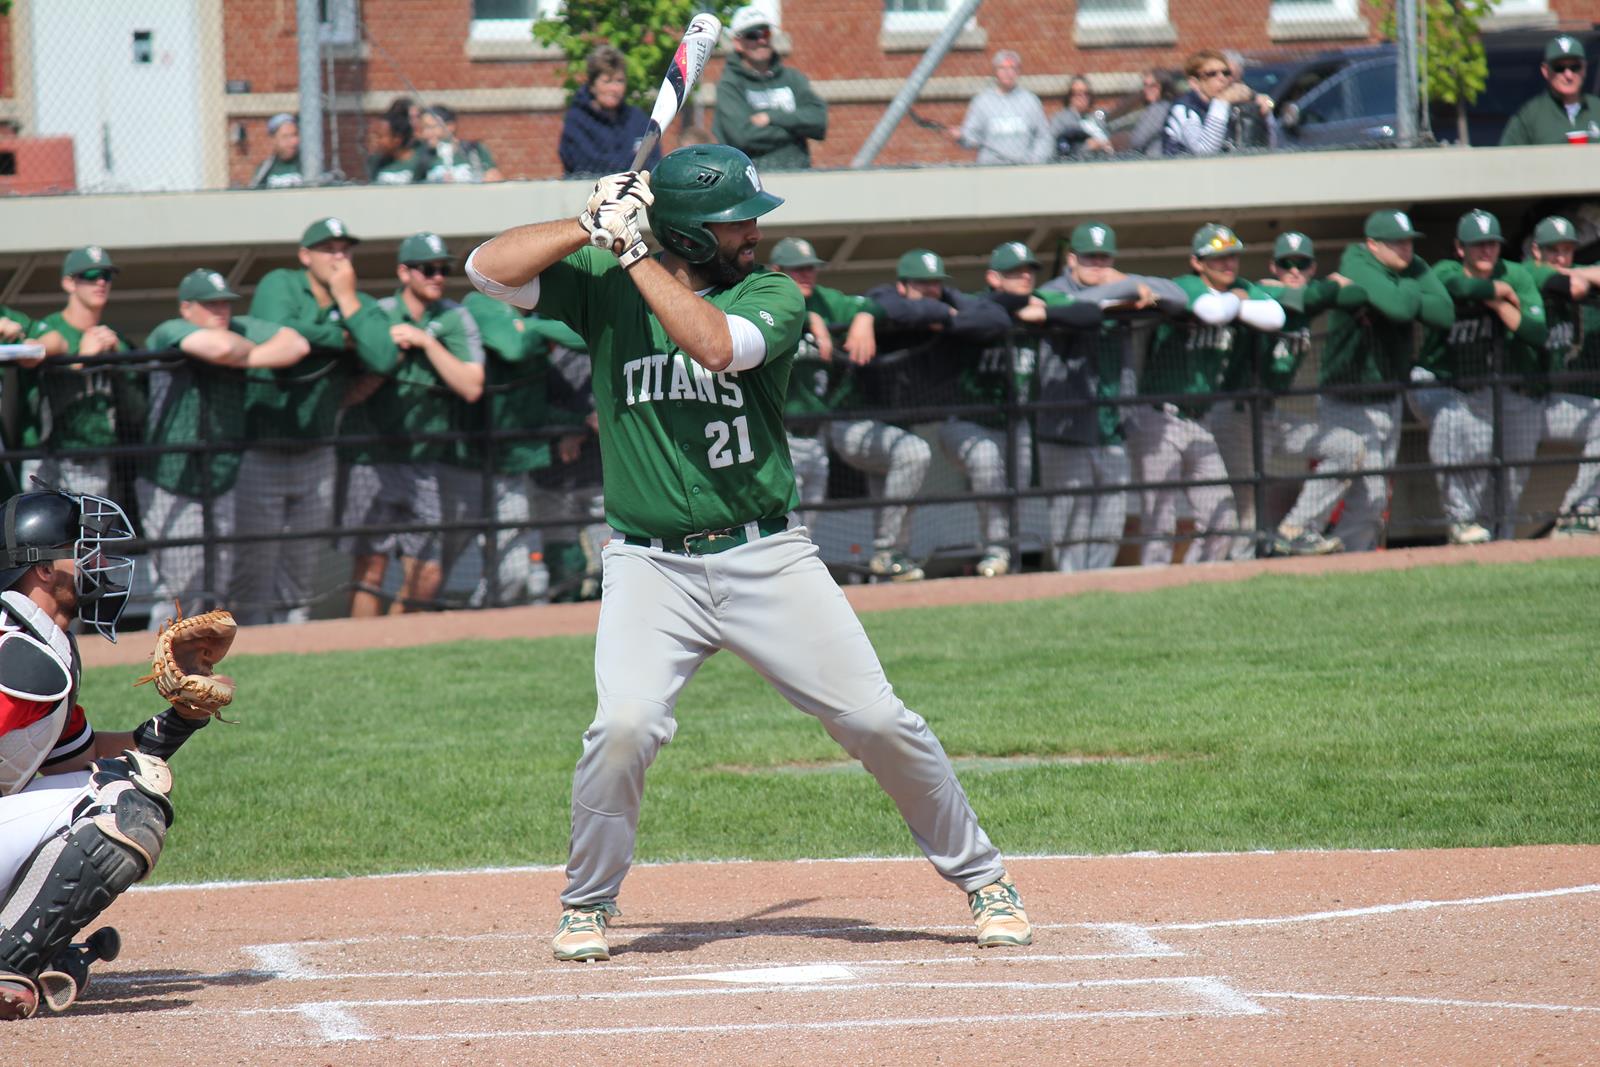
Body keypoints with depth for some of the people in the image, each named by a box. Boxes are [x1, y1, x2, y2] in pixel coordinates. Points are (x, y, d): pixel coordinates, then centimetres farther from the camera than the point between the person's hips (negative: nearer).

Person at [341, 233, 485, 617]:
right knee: (371, 565, -6)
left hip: (425, 462, 3)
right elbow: (349, 394, -5)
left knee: (427, 574, 3)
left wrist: (427, 342, -13)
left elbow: (472, 389, -9)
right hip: (372, 458, -3)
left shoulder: (456, 320, 4)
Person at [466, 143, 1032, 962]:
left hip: (766, 557, 1)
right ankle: (587, 904, 1)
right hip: (651, 566, 0)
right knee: (625, 724, -22)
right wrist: (596, 226, -15)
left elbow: (716, 345, -22)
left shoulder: (771, 296, -1)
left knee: (878, 721, -3)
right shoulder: (603, 287, 2)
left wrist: (633, 252, -19)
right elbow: (489, 268, -8)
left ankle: (982, 879, 15)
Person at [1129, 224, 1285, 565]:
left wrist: (1237, 305, -16)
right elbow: (1212, 311, -32)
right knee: (1160, 525, -9)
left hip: (1198, 422, 7)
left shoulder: (1246, 290, 7)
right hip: (1157, 419, -7)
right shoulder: (1183, 288, -11)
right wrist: (1235, 301, -12)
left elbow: (1275, 316, -12)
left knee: (1222, 523, 6)